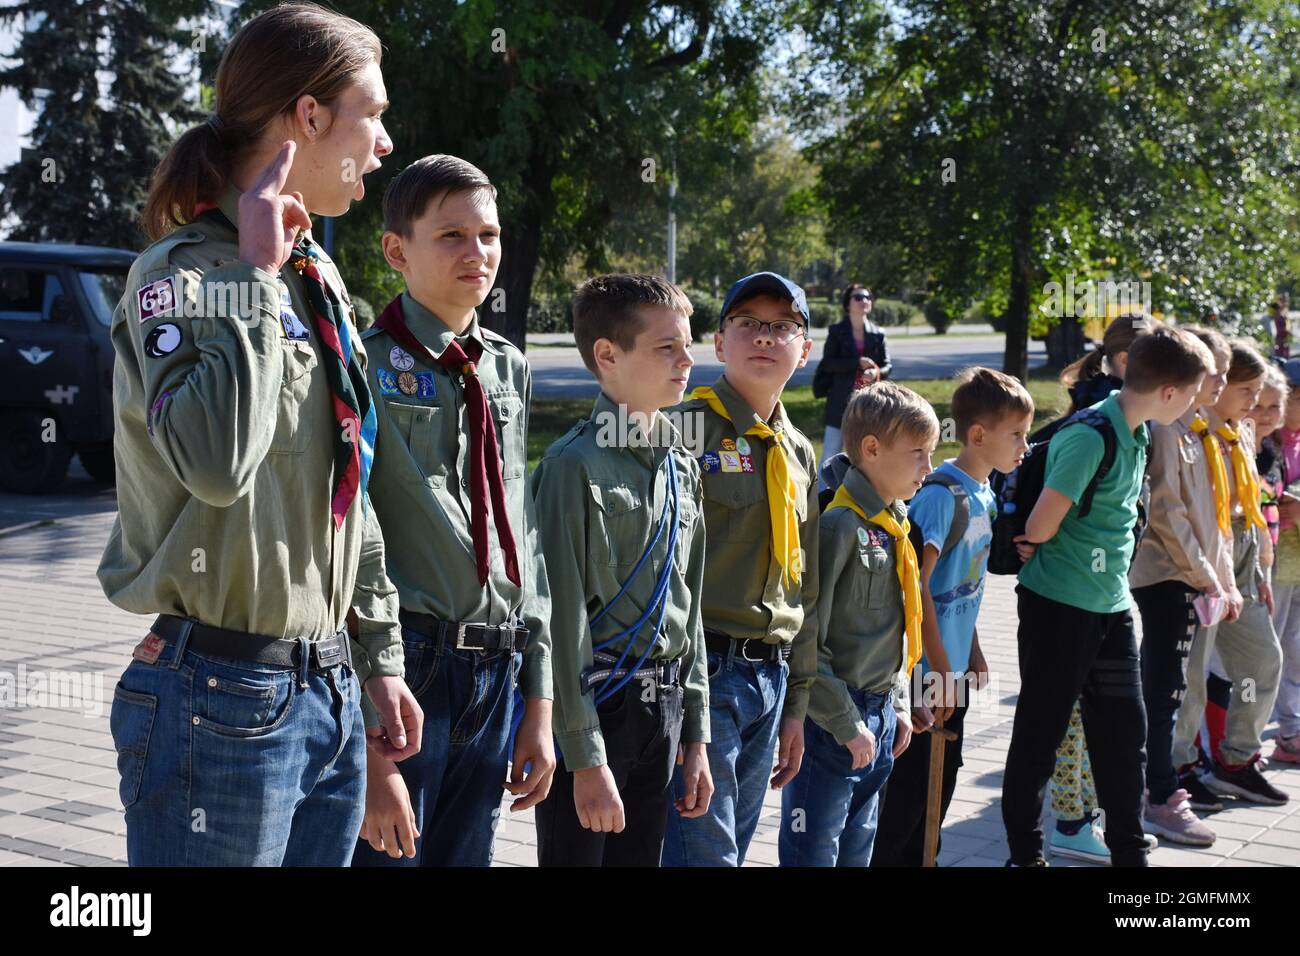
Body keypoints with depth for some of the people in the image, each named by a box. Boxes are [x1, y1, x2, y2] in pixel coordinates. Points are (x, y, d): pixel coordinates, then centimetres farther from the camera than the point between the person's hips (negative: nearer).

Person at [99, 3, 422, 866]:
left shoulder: (321, 281, 12)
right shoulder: (184, 272, -12)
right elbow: (217, 461, -31)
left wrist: (379, 658, 18)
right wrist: (256, 275, -21)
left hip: (330, 692, 8)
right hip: (224, 696, -8)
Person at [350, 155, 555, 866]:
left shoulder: (509, 368, 11)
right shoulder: (368, 370, -10)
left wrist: (540, 703, 13)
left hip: (497, 675, 6)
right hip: (401, 669, -6)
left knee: (467, 855, 16)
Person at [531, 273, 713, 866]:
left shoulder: (682, 467, 10)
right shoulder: (576, 465, -14)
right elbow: (565, 618, -16)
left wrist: (695, 735, 13)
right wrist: (586, 758, -17)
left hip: (663, 707, 7)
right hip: (593, 705, -7)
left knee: (641, 856, 15)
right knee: (575, 851, 0)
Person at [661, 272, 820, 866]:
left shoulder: (799, 455, 15)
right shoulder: (687, 430, -9)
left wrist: (796, 705, 19)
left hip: (770, 681, 7)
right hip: (701, 676, -7)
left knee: (732, 846, 14)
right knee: (706, 854, -5)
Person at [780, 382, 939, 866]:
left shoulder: (895, 525, 9)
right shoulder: (839, 526, -18)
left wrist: (899, 704, 15)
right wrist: (846, 724, -17)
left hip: (878, 717, 9)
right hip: (832, 722, -9)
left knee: (857, 849, 17)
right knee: (814, 852, -1)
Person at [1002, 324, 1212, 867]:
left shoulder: (1136, 435, 8)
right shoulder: (1090, 437, -21)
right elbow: (1039, 529, -20)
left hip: (1112, 606, 8)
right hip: (1059, 606, -8)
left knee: (1125, 732, 12)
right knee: (1040, 734, 5)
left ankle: (1130, 853, 24)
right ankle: (1024, 853, 18)